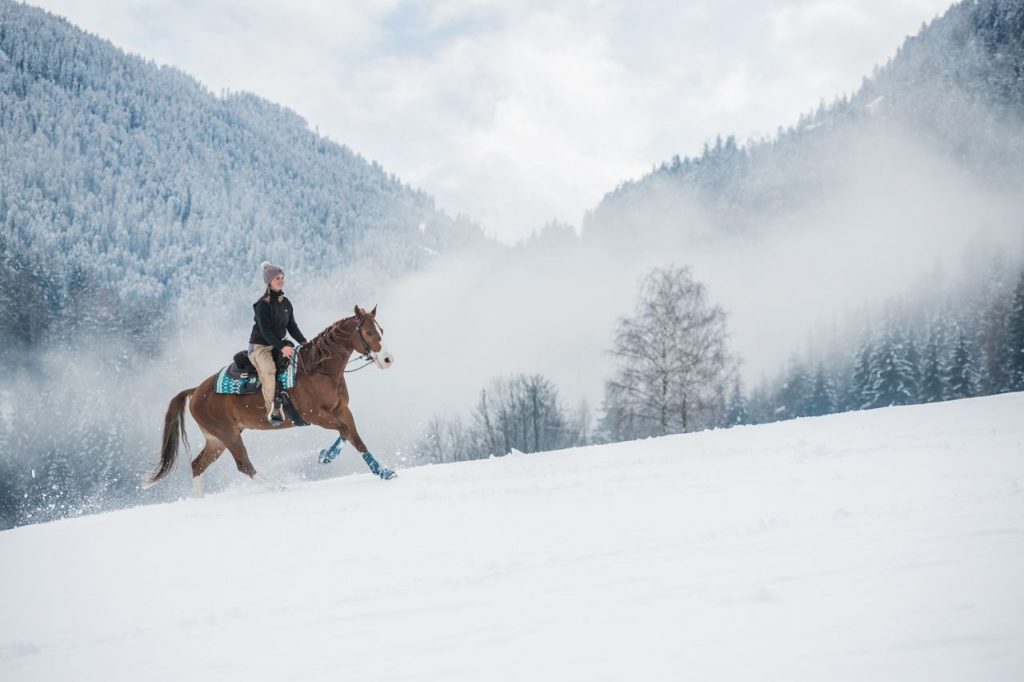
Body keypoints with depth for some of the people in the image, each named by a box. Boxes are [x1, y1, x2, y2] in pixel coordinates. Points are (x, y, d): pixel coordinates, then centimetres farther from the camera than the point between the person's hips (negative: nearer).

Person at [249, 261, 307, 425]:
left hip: (279, 345, 8)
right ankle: (273, 410, -35)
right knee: (268, 370, -34)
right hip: (260, 346, -8)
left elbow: (292, 326, 12)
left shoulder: (286, 303, 9)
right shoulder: (262, 304, -14)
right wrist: (281, 347, -30)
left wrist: (303, 342, -3)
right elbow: (265, 330, -21)